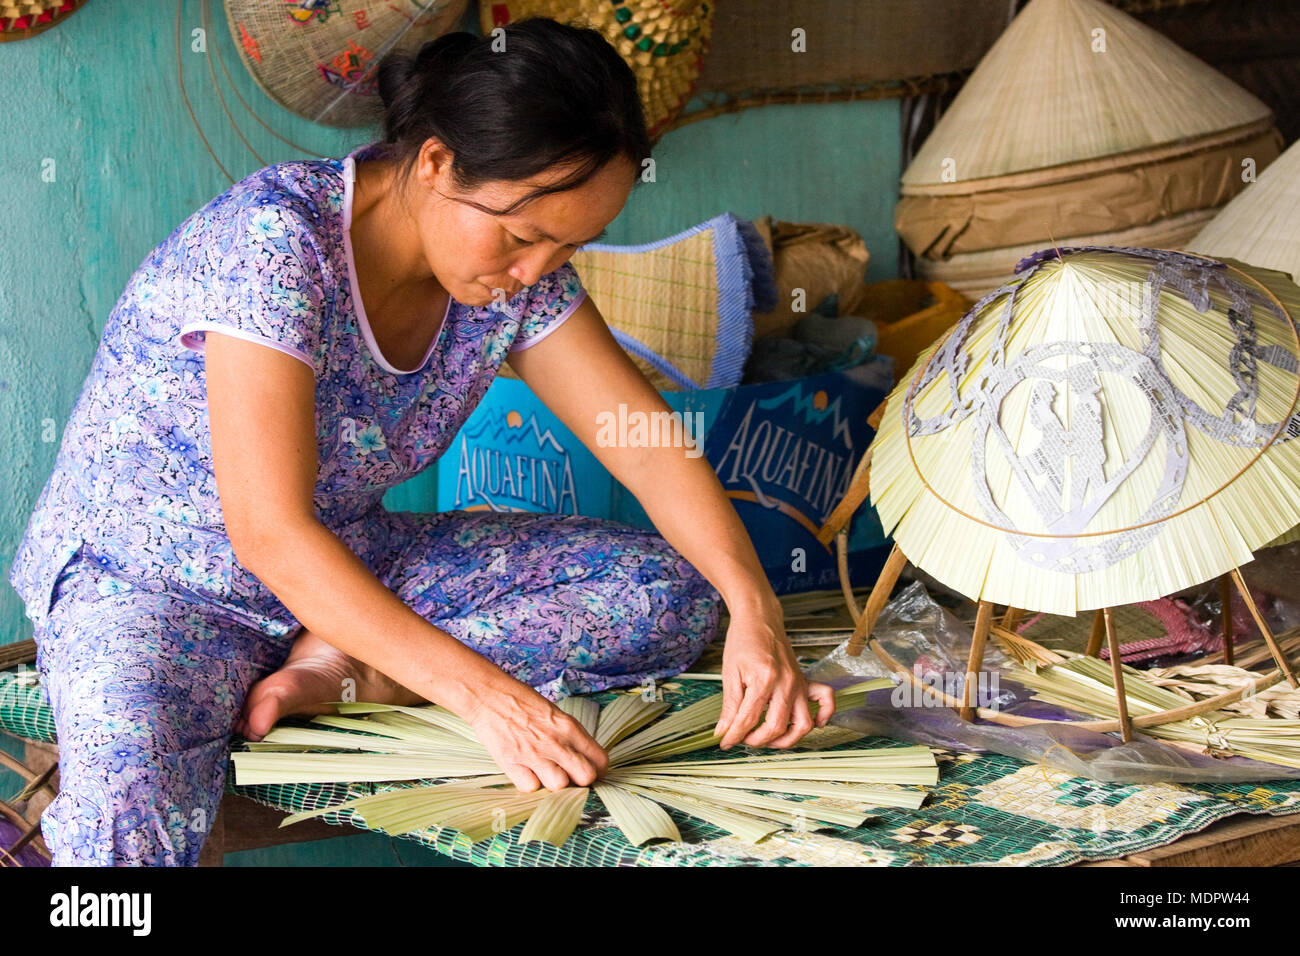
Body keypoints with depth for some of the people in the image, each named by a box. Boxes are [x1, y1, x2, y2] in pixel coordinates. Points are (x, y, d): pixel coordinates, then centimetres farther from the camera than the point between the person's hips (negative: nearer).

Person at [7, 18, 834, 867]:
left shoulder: (518, 271, -8)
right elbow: (271, 534, -32)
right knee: (127, 832, -38)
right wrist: (482, 693, -38)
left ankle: (341, 672, -12)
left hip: (349, 568, 7)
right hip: (149, 585, -7)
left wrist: (755, 610, -24)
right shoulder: (275, 239, -28)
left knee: (667, 588, -10)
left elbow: (650, 446, -7)